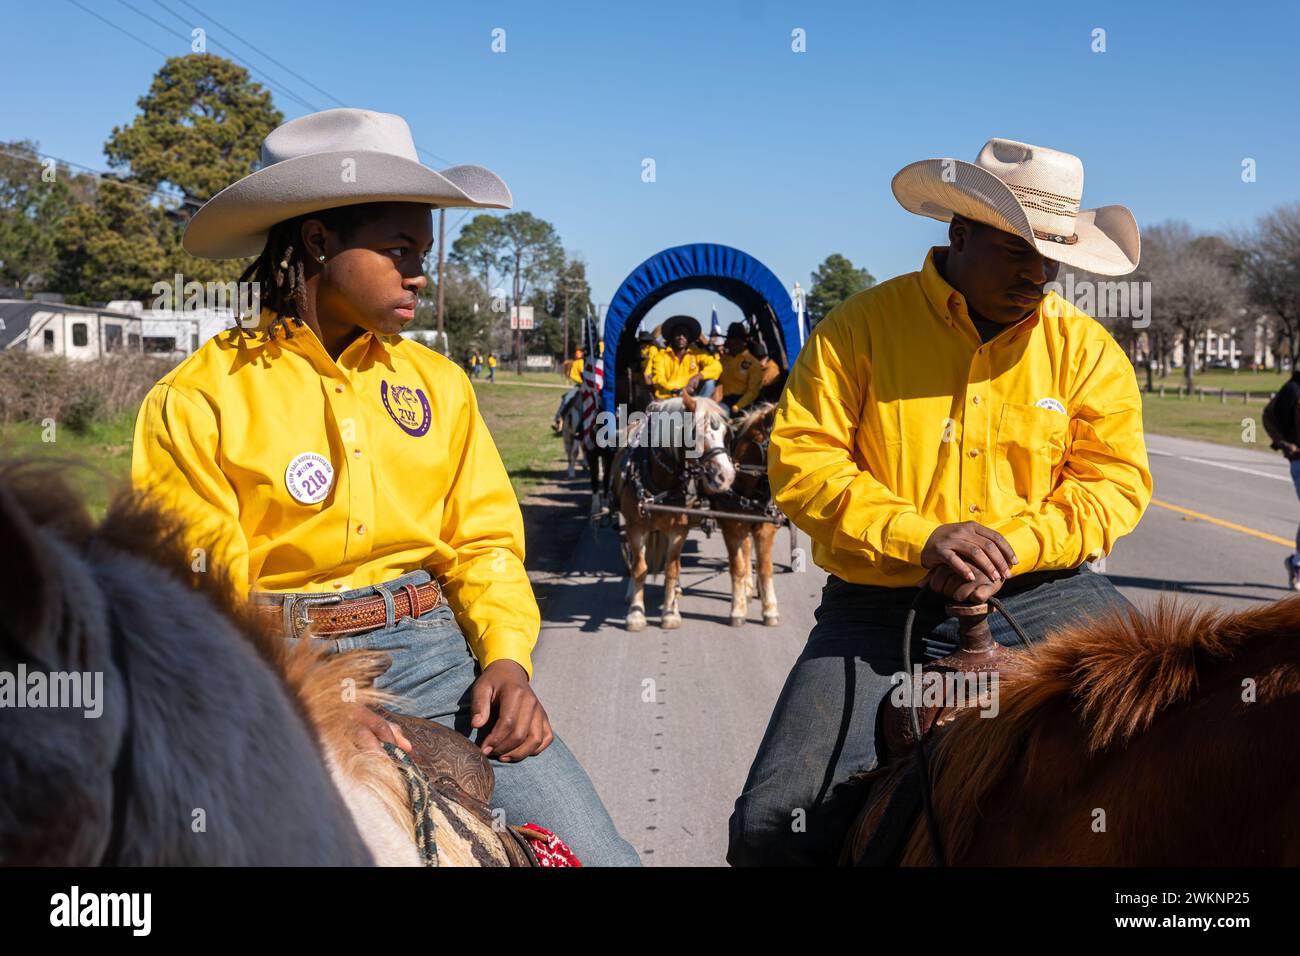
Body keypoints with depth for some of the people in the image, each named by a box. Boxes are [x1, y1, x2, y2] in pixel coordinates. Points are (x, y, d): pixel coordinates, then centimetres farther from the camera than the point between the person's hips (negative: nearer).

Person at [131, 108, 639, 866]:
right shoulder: (197, 402, -2)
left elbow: (484, 539, 13)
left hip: (440, 655, 3)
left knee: (592, 853, -11)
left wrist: (507, 658, -5)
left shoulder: (439, 384, 11)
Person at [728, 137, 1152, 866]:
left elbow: (1117, 480, 3)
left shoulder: (1086, 346, 6)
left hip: (1038, 591, 2)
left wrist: (1012, 544, -14)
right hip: (880, 605, -1)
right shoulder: (862, 327, -1)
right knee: (776, 823, -13)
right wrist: (918, 538, -18)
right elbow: (799, 459, -7)